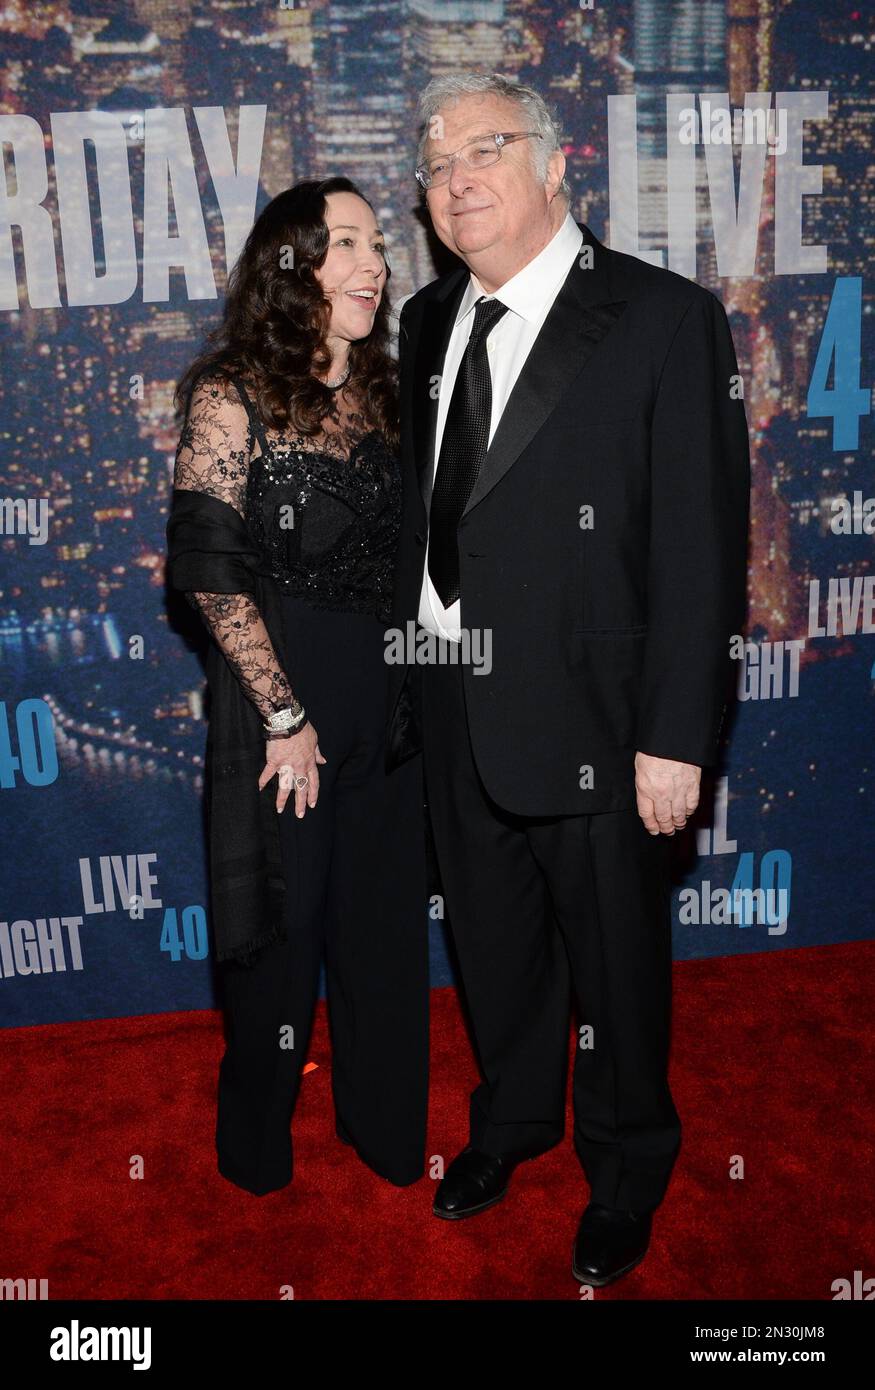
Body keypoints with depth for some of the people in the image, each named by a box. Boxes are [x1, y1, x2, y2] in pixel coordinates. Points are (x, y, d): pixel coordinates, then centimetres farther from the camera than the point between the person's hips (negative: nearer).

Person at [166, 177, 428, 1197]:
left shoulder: (381, 391, 7)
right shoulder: (231, 396, -10)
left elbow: (404, 549, 10)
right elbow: (211, 572, -14)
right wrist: (286, 716, -14)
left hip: (386, 693, 5)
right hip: (279, 697, -5)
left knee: (385, 915, 15)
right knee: (281, 920, 10)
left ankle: (381, 1116, 38)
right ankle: (257, 1137, 36)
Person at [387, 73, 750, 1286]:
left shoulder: (666, 320, -10)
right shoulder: (429, 320, 9)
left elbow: (702, 545, -13)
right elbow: (424, 509, 11)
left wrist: (677, 737, -16)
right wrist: (412, 668, 7)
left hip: (589, 719, -5)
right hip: (453, 707, 6)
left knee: (614, 958, 13)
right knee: (493, 943, 22)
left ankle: (625, 1170, 41)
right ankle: (513, 1119, 50)